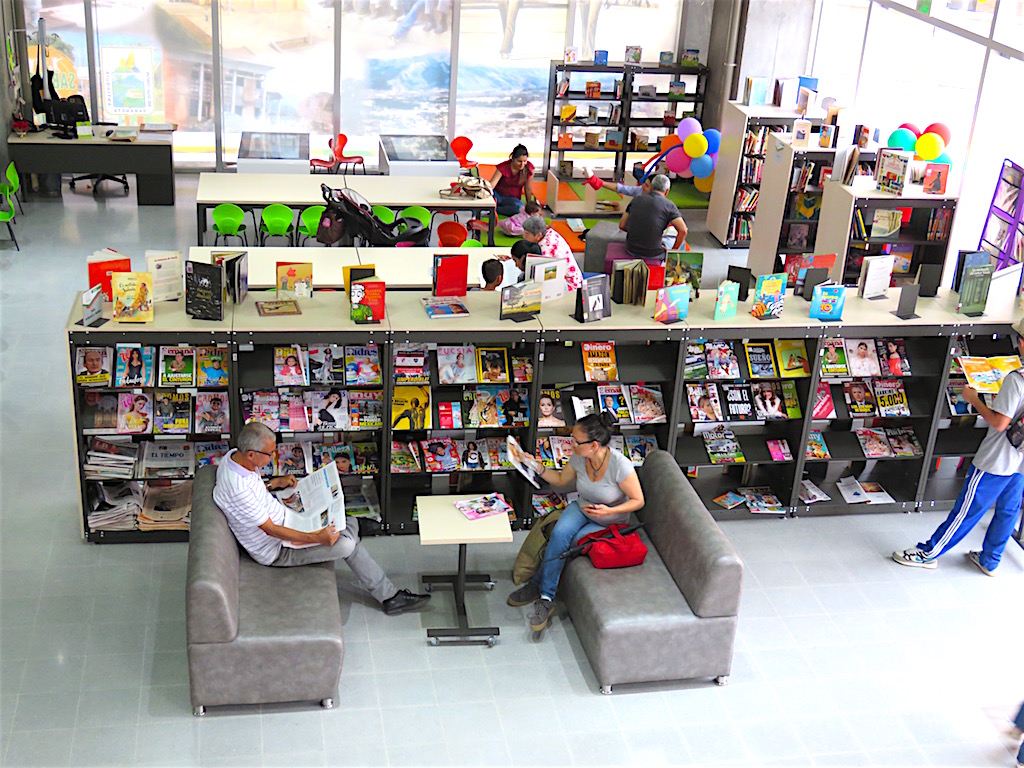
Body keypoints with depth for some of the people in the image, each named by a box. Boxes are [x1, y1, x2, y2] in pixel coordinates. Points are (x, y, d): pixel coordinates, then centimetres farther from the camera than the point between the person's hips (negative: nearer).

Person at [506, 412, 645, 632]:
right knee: (560, 533, -27)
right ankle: (546, 598, -18)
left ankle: (538, 585, -7)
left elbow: (638, 500, -17)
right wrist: (537, 466, -6)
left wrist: (609, 511, -29)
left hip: (609, 523, -4)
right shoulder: (579, 458, -12)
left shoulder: (620, 465, -29)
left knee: (570, 542, -26)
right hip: (581, 509, 4)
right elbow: (562, 479, 9)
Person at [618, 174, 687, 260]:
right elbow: (683, 230, -14)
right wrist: (673, 251, 0)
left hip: (631, 250, 4)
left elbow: (622, 225, 6)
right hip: (653, 254, -4)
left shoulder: (636, 200, 4)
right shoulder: (668, 205, -6)